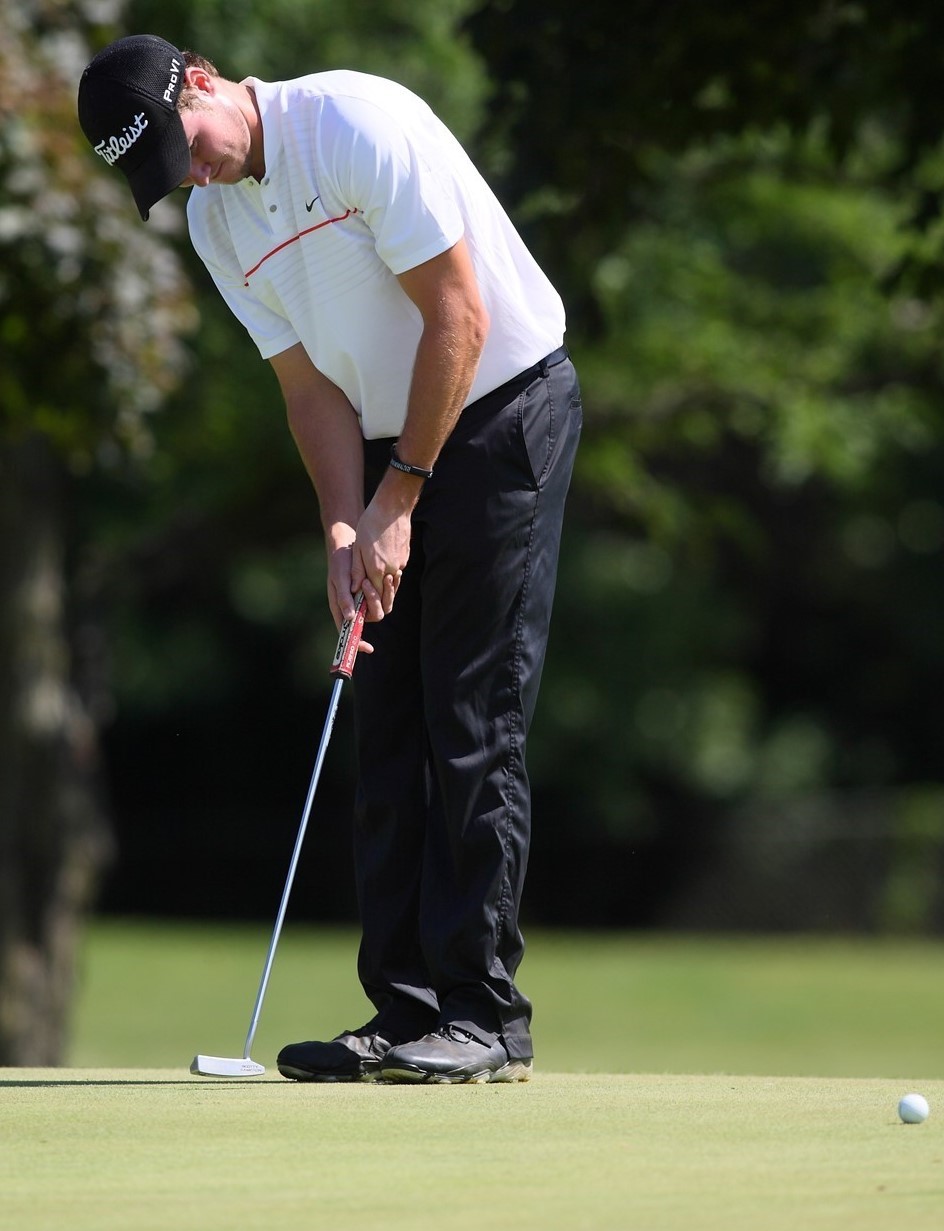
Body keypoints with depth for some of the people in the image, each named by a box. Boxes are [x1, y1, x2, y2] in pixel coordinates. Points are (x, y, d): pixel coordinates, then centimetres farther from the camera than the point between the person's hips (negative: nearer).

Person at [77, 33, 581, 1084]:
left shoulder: (357, 124, -20)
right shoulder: (214, 221, 4)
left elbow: (459, 315, -20)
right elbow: (311, 385, 6)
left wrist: (399, 501, -16)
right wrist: (345, 531, -9)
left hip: (506, 402, -8)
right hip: (396, 444, 8)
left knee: (473, 723, -11)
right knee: (390, 732, 4)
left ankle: (484, 1017, -9)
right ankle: (407, 1012, 6)